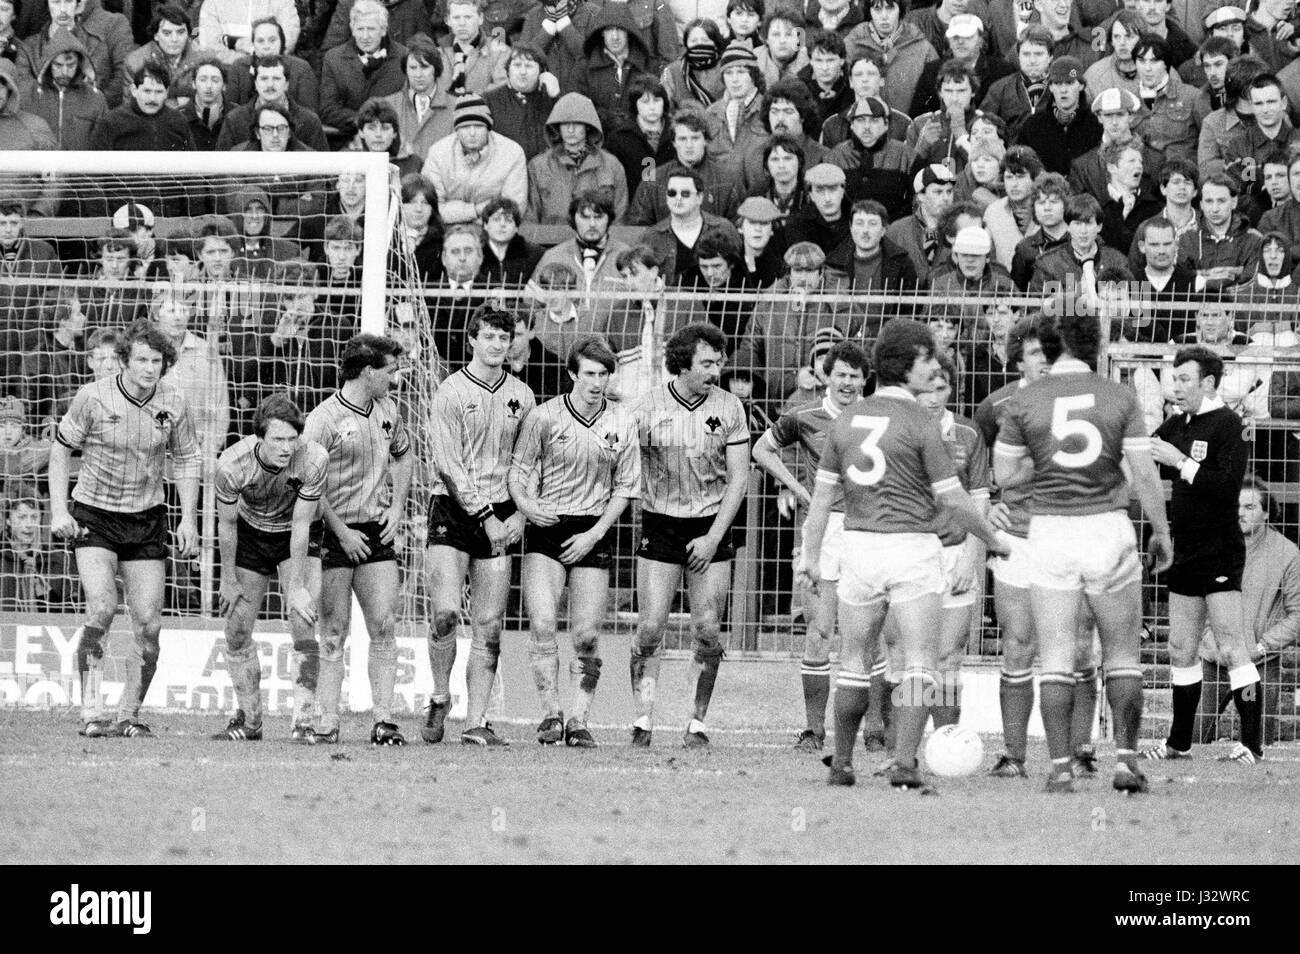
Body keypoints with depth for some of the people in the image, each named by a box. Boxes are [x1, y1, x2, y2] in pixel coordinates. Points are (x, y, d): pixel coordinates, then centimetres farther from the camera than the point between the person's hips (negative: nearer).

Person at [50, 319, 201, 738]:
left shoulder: (173, 404, -4)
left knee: (148, 625, -2)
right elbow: (61, 449, 0)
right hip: (93, 516, -3)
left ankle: (129, 715, 13)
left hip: (146, 520, 3)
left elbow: (186, 460, 11)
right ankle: (91, 712, -18)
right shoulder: (93, 398, -13)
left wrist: (189, 519, 3)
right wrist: (58, 511, -6)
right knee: (102, 609, -21)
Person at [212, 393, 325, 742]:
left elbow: (301, 525, -23)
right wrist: (228, 580, -4)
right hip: (251, 533, 2)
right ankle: (249, 721, 22)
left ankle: (302, 720, -17)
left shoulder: (313, 459, -32)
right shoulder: (232, 463, -29)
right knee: (237, 632, 4)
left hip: (299, 538, -2)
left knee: (303, 626, -18)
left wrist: (297, 587, -20)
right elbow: (227, 523, -12)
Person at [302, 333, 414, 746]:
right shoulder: (325, 418, -12)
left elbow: (403, 455, 27)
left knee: (384, 626, -2)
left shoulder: (387, 410, 9)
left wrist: (396, 507, 13)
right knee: (334, 632, -3)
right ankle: (327, 723, 0)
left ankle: (384, 719, -1)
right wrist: (342, 533, -13)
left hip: (375, 532, 5)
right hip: (333, 534, -5)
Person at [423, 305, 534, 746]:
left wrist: (519, 515, 1)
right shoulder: (450, 393, -3)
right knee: (445, 614, -14)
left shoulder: (521, 396, 10)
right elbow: (450, 465, -9)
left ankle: (476, 721, 4)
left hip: (500, 518, 3)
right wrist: (485, 516, -14)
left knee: (488, 627, 0)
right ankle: (439, 698, 8)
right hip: (452, 510, -3)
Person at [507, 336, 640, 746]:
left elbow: (626, 488, 7)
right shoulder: (544, 417, -4)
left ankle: (579, 720, 7)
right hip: (546, 528, -1)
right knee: (542, 623, -16)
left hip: (594, 532, 1)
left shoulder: (621, 425, 2)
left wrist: (594, 534, -3)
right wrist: (526, 505, -17)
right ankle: (550, 714, -10)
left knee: (586, 635, -2)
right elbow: (518, 470, 3)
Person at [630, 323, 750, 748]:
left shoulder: (729, 408, -1)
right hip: (660, 525, -1)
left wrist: (713, 537, -6)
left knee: (708, 633, 0)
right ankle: (643, 720, 3)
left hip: (711, 526, 1)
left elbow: (738, 477, 0)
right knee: (650, 629, -6)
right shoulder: (649, 408, -6)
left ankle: (697, 723, 9)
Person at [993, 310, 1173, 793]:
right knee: (1122, 656, 12)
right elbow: (1144, 474, -2)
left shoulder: (1023, 403, -3)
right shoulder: (1119, 397, -3)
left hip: (1050, 535, 0)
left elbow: (1004, 475, 3)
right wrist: (1162, 534, 8)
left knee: (1056, 661, 3)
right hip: (1109, 531, 0)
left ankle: (1061, 768, -1)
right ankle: (1126, 759, 7)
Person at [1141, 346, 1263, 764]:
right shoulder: (1177, 426, 13)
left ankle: (1252, 743, -8)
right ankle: (1179, 743, 19)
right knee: (1181, 651, 11)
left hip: (1220, 553, -8)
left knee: (1232, 648, -9)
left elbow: (1227, 486, -20)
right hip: (1186, 553, 8)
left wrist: (1181, 462, -21)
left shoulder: (1227, 426, -10)